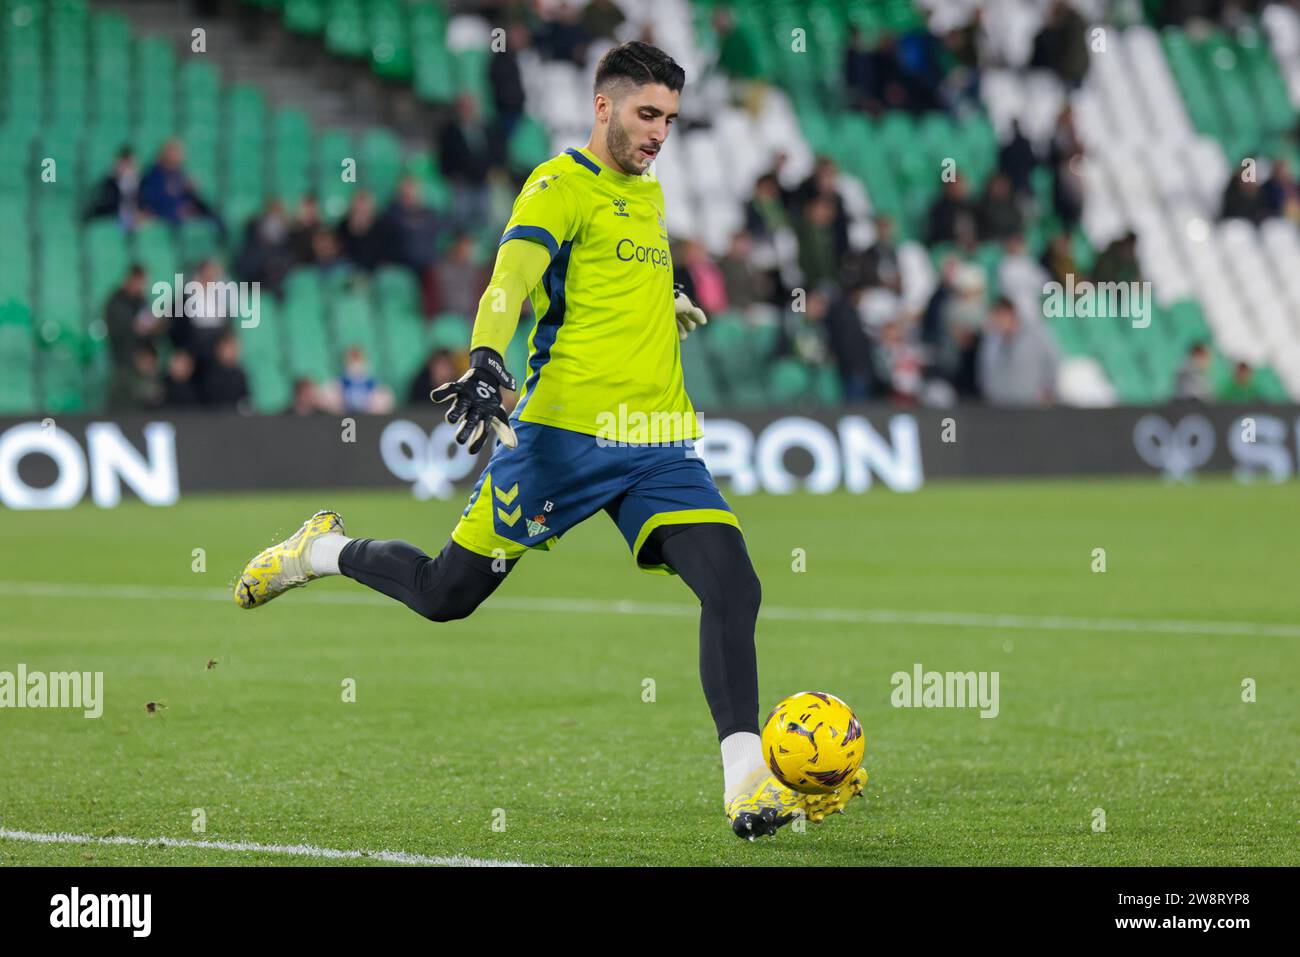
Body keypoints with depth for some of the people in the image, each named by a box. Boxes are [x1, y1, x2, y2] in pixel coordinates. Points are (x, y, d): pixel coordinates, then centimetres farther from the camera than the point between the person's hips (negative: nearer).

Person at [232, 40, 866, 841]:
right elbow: (513, 277, -24)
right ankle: (324, 551, 33)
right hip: (564, 434, -6)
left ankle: (748, 782, -15)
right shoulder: (562, 184, -7)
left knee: (734, 587, -14)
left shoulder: (649, 194, 18)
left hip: (660, 444, 6)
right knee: (447, 594, 4)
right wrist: (487, 362, -38)